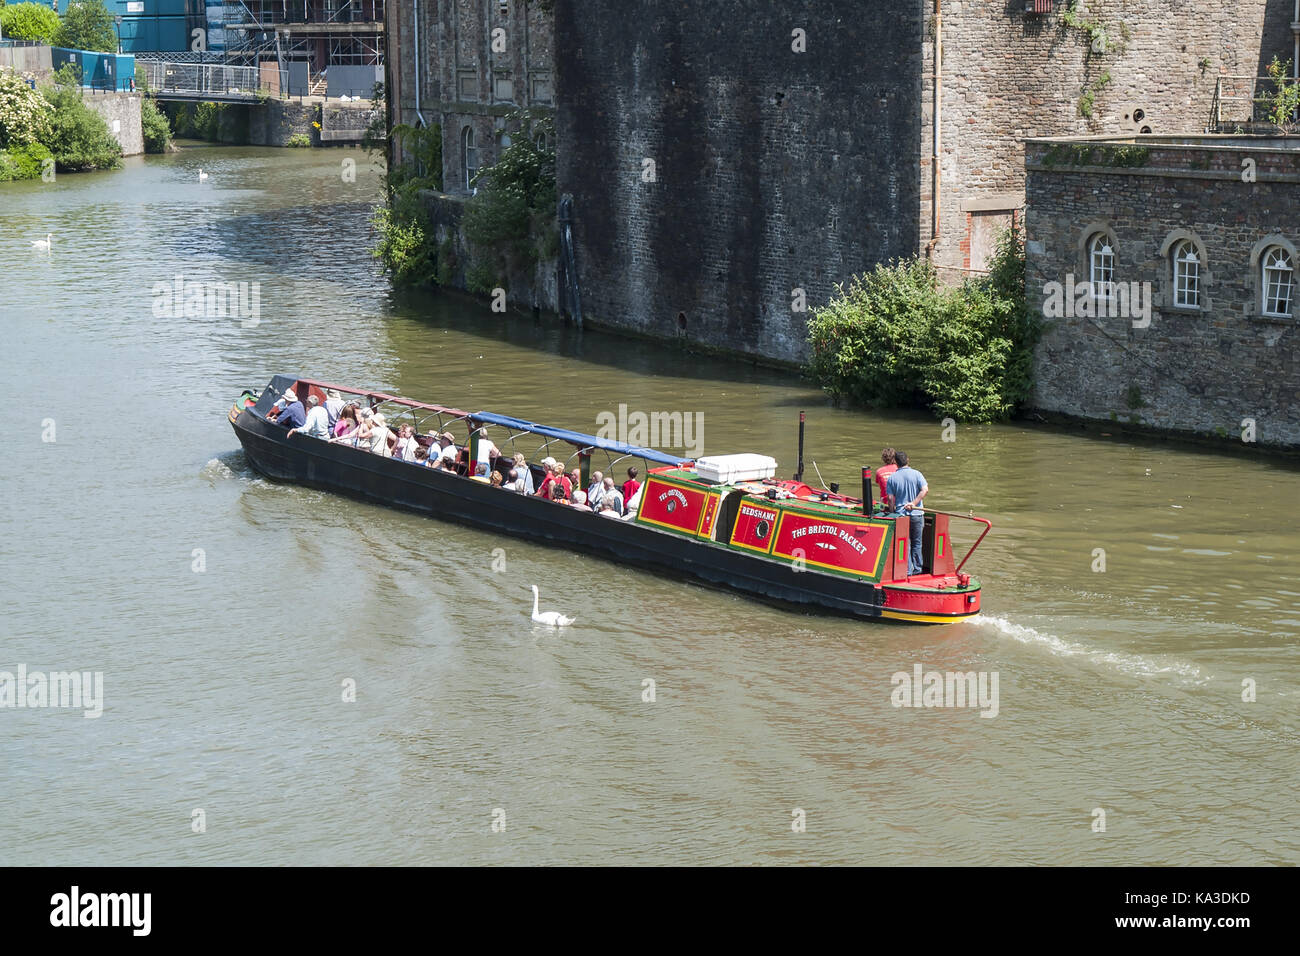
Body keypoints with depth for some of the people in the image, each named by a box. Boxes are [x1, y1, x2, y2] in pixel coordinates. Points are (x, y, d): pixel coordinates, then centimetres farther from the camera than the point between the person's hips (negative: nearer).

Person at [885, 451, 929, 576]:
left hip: (901, 514, -1)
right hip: (917, 514, 1)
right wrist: (914, 503, -12)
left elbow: (891, 499, -3)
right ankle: (917, 569, 17)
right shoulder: (916, 474, -2)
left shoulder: (891, 478, -2)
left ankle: (908, 570, 3)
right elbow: (925, 490, -13)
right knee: (917, 543, 13)